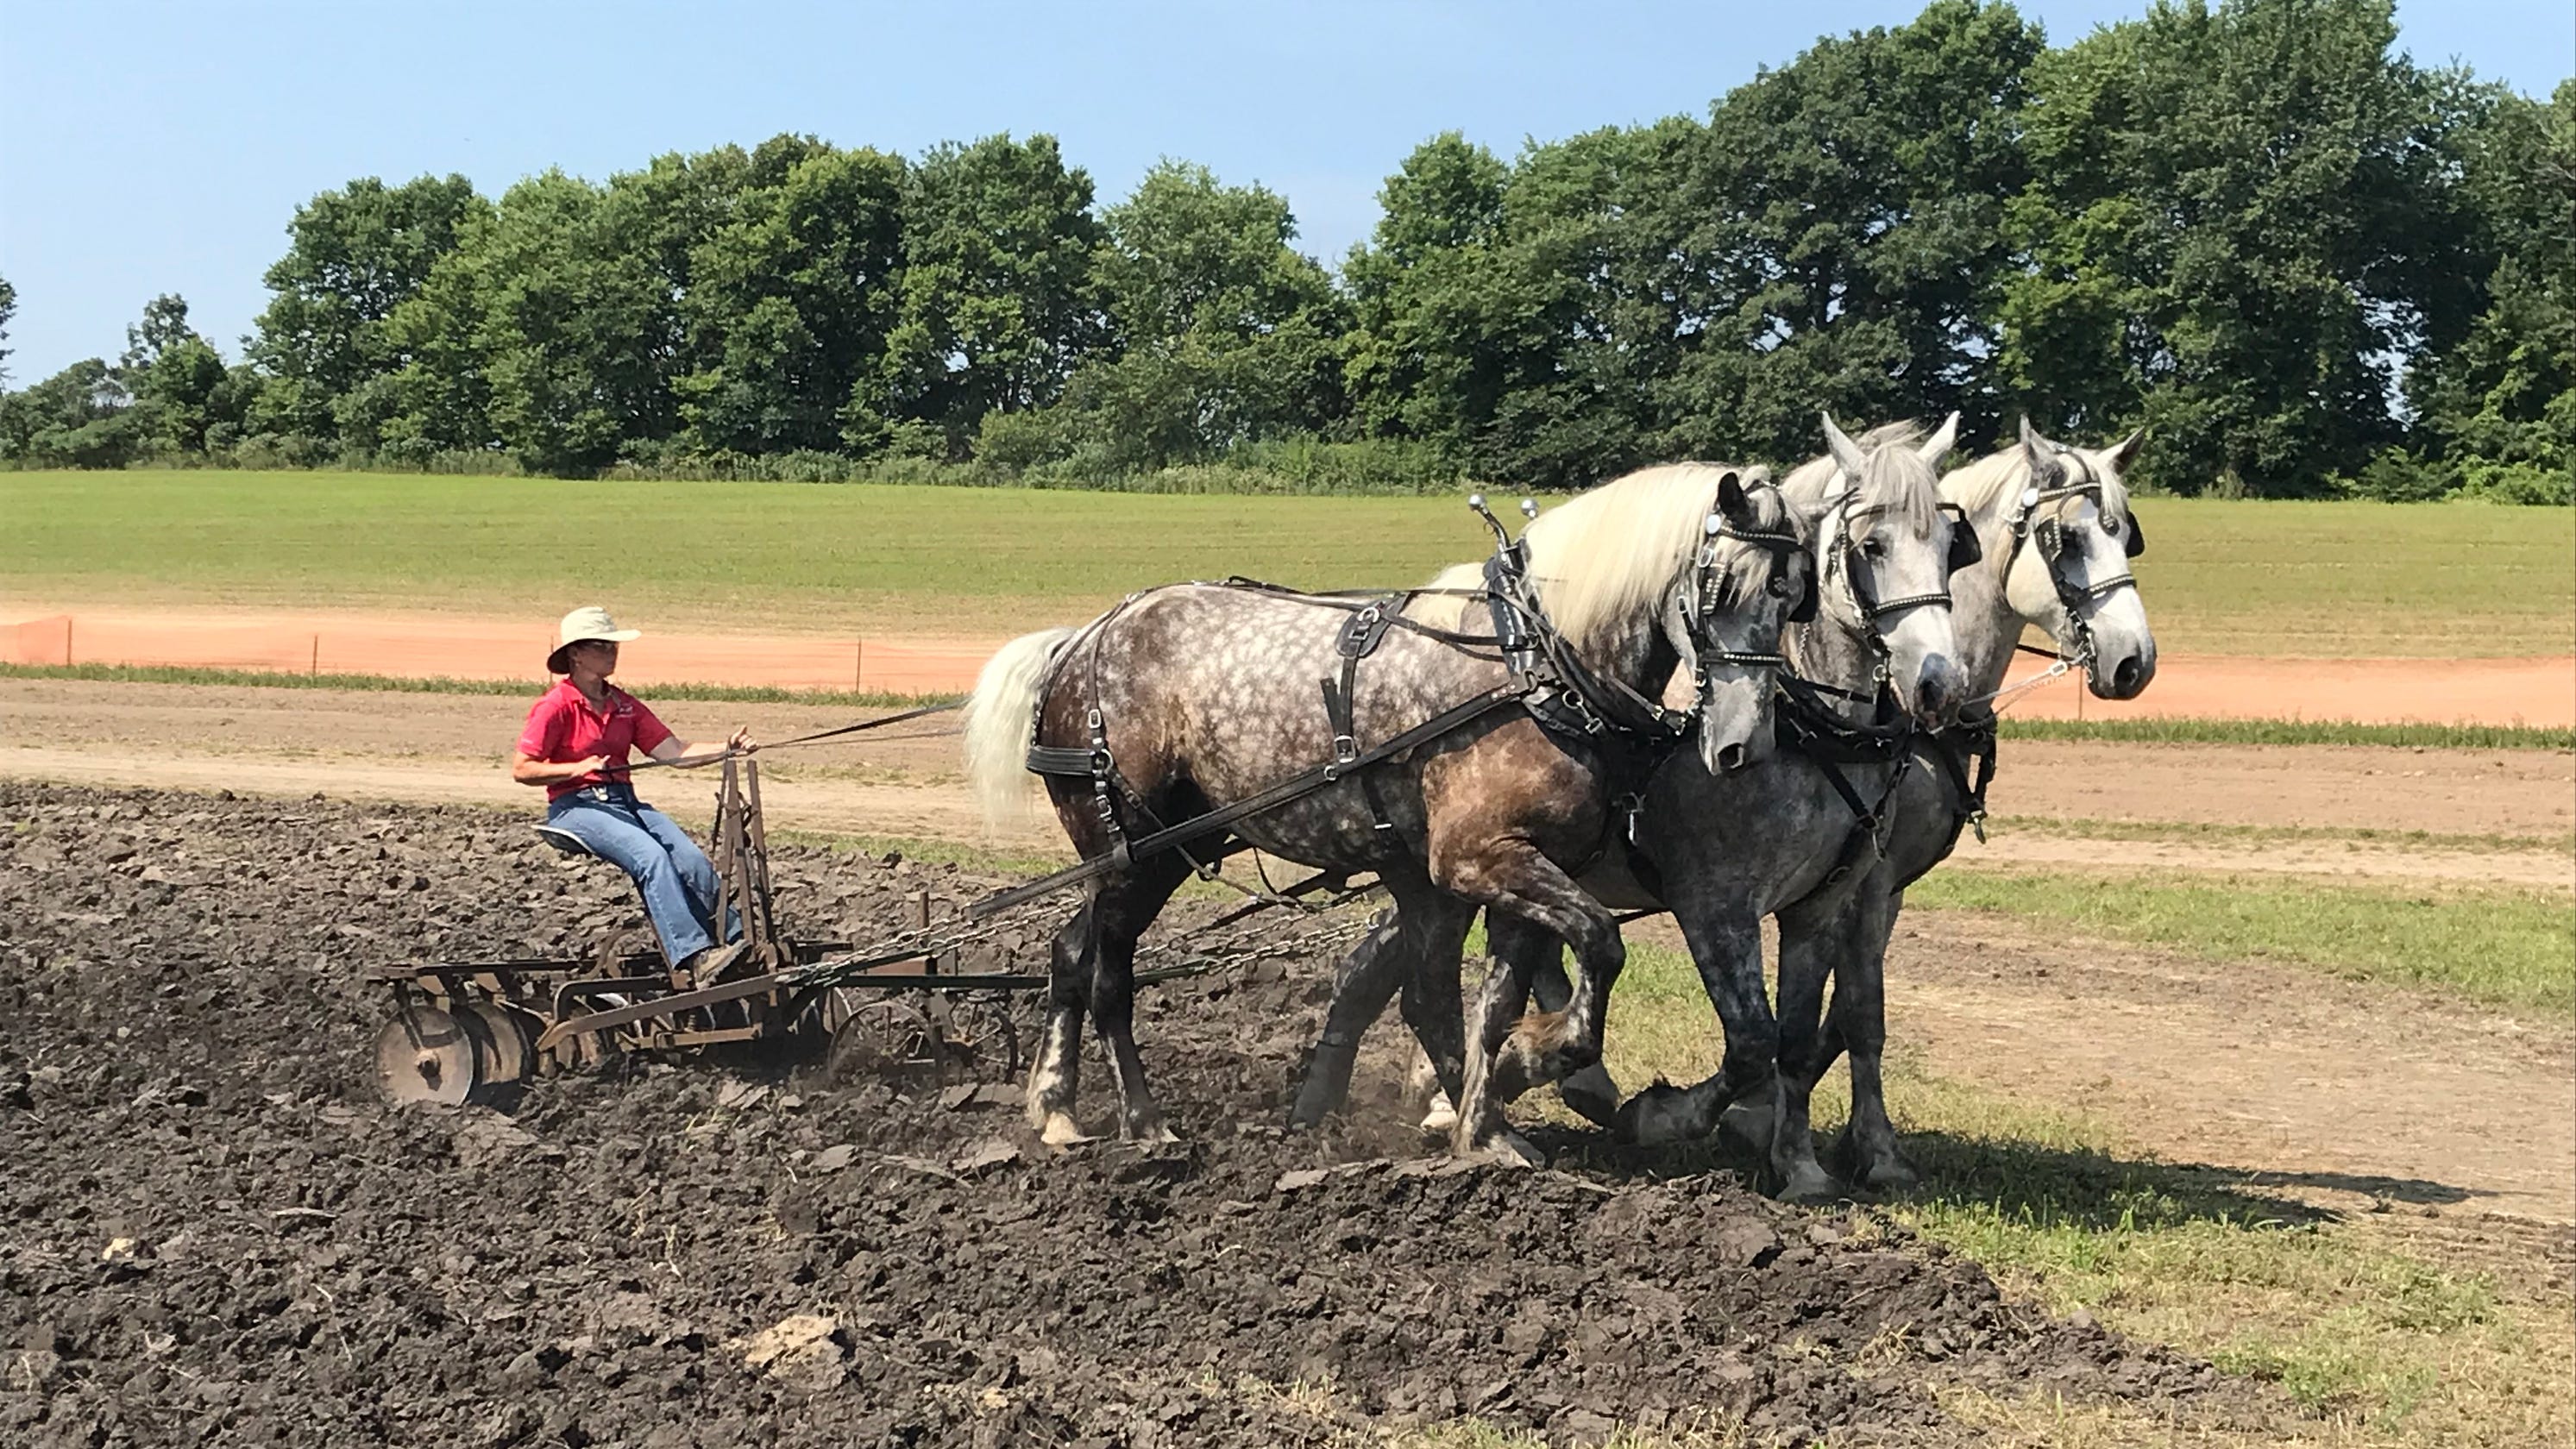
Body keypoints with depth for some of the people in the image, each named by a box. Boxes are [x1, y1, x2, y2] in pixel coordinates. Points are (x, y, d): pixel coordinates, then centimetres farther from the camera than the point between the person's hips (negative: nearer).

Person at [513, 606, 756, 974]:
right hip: (575, 807, -6)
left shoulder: (624, 705, 15)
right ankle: (693, 953, -36)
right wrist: (578, 768, -18)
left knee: (692, 858, -18)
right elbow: (521, 770, -6)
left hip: (625, 801, 6)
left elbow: (673, 752, 8)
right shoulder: (556, 705, -3)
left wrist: (726, 749, -6)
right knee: (652, 855, -30)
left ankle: (740, 943, -20)